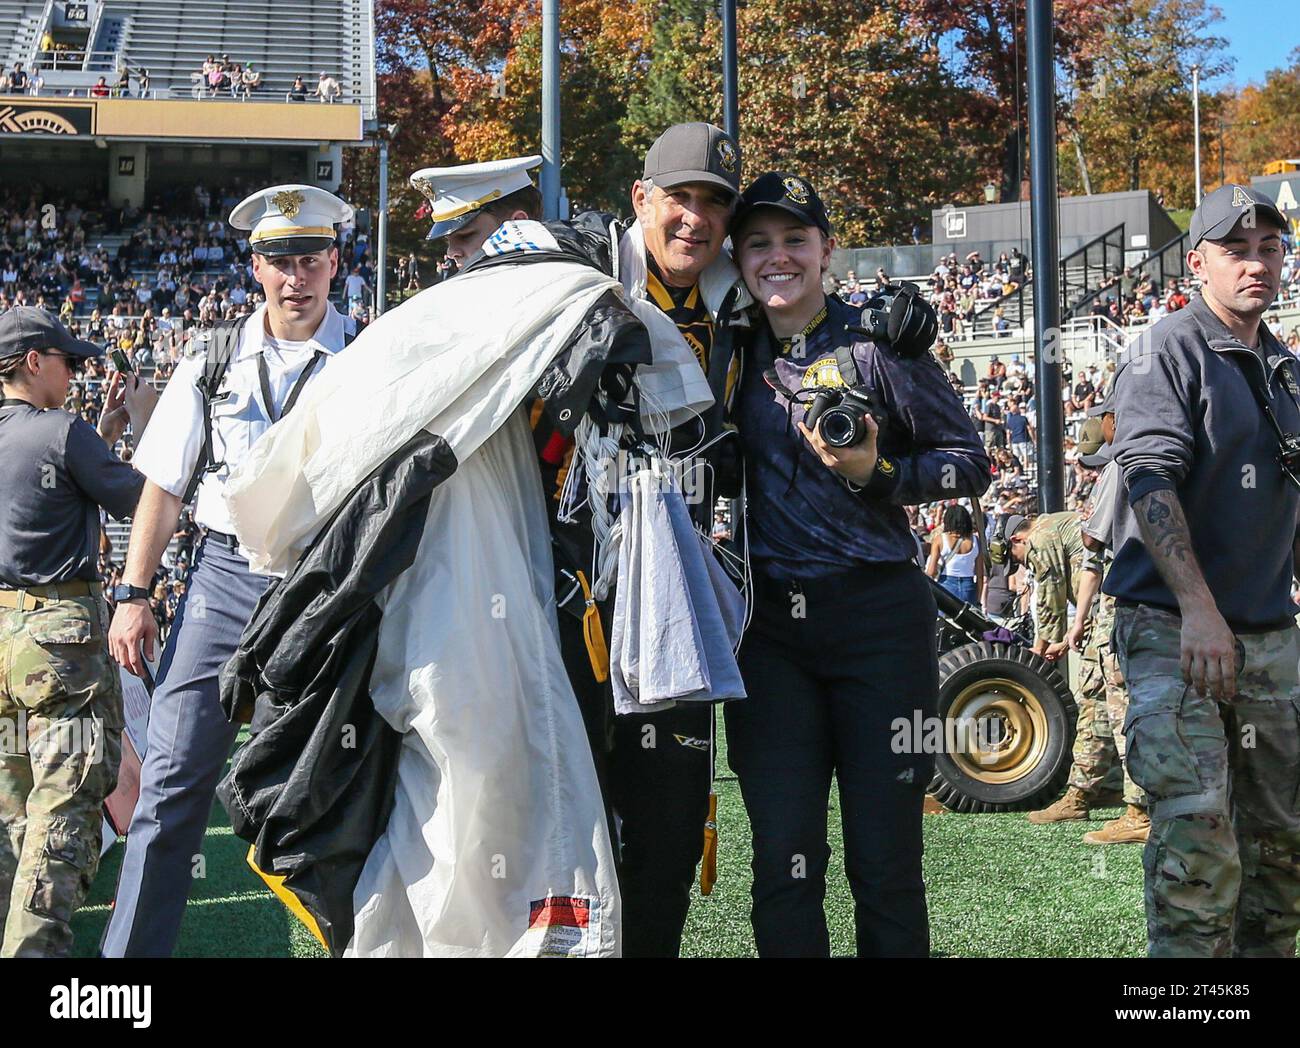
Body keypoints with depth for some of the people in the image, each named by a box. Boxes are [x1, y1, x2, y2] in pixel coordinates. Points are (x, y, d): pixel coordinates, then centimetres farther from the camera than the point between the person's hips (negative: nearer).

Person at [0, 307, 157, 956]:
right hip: (59, 629, -8)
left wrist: (105, 431, 22)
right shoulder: (62, 431, -12)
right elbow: (135, 501, -3)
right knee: (66, 803, -7)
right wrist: (142, 425, 8)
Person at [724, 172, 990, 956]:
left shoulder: (877, 344, 0)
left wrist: (876, 472, -13)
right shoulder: (734, 354, 11)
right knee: (784, 858, 2)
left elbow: (970, 464, 1)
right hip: (769, 621, 3)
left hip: (877, 612, -3)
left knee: (886, 859, 1)